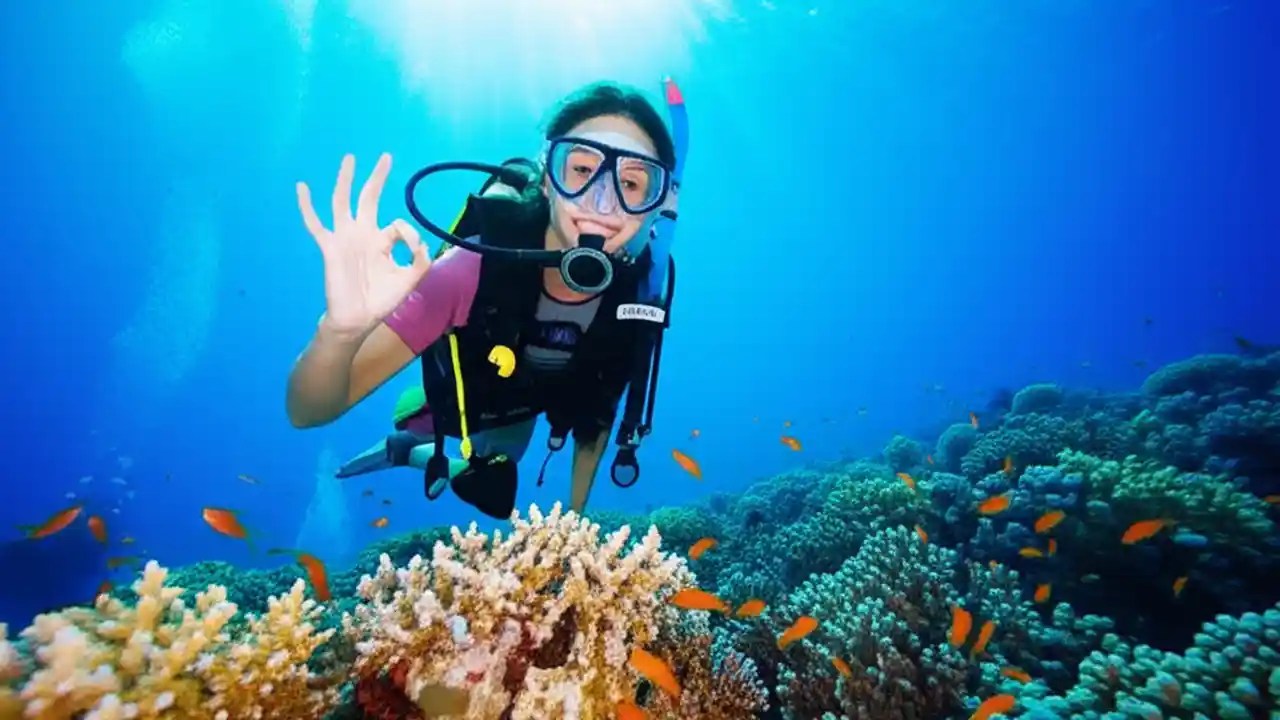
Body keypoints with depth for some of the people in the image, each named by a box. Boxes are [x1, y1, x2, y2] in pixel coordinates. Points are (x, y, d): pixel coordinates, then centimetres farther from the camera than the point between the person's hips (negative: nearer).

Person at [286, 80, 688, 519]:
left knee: (491, 499, 27)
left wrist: (574, 514, -5)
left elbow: (601, 405, -12)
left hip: (523, 410, 4)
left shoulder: (644, 285, -32)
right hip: (462, 393, -3)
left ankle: (407, 452, 48)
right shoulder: (475, 267, -42)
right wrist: (341, 330, -63)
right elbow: (307, 413, -41)